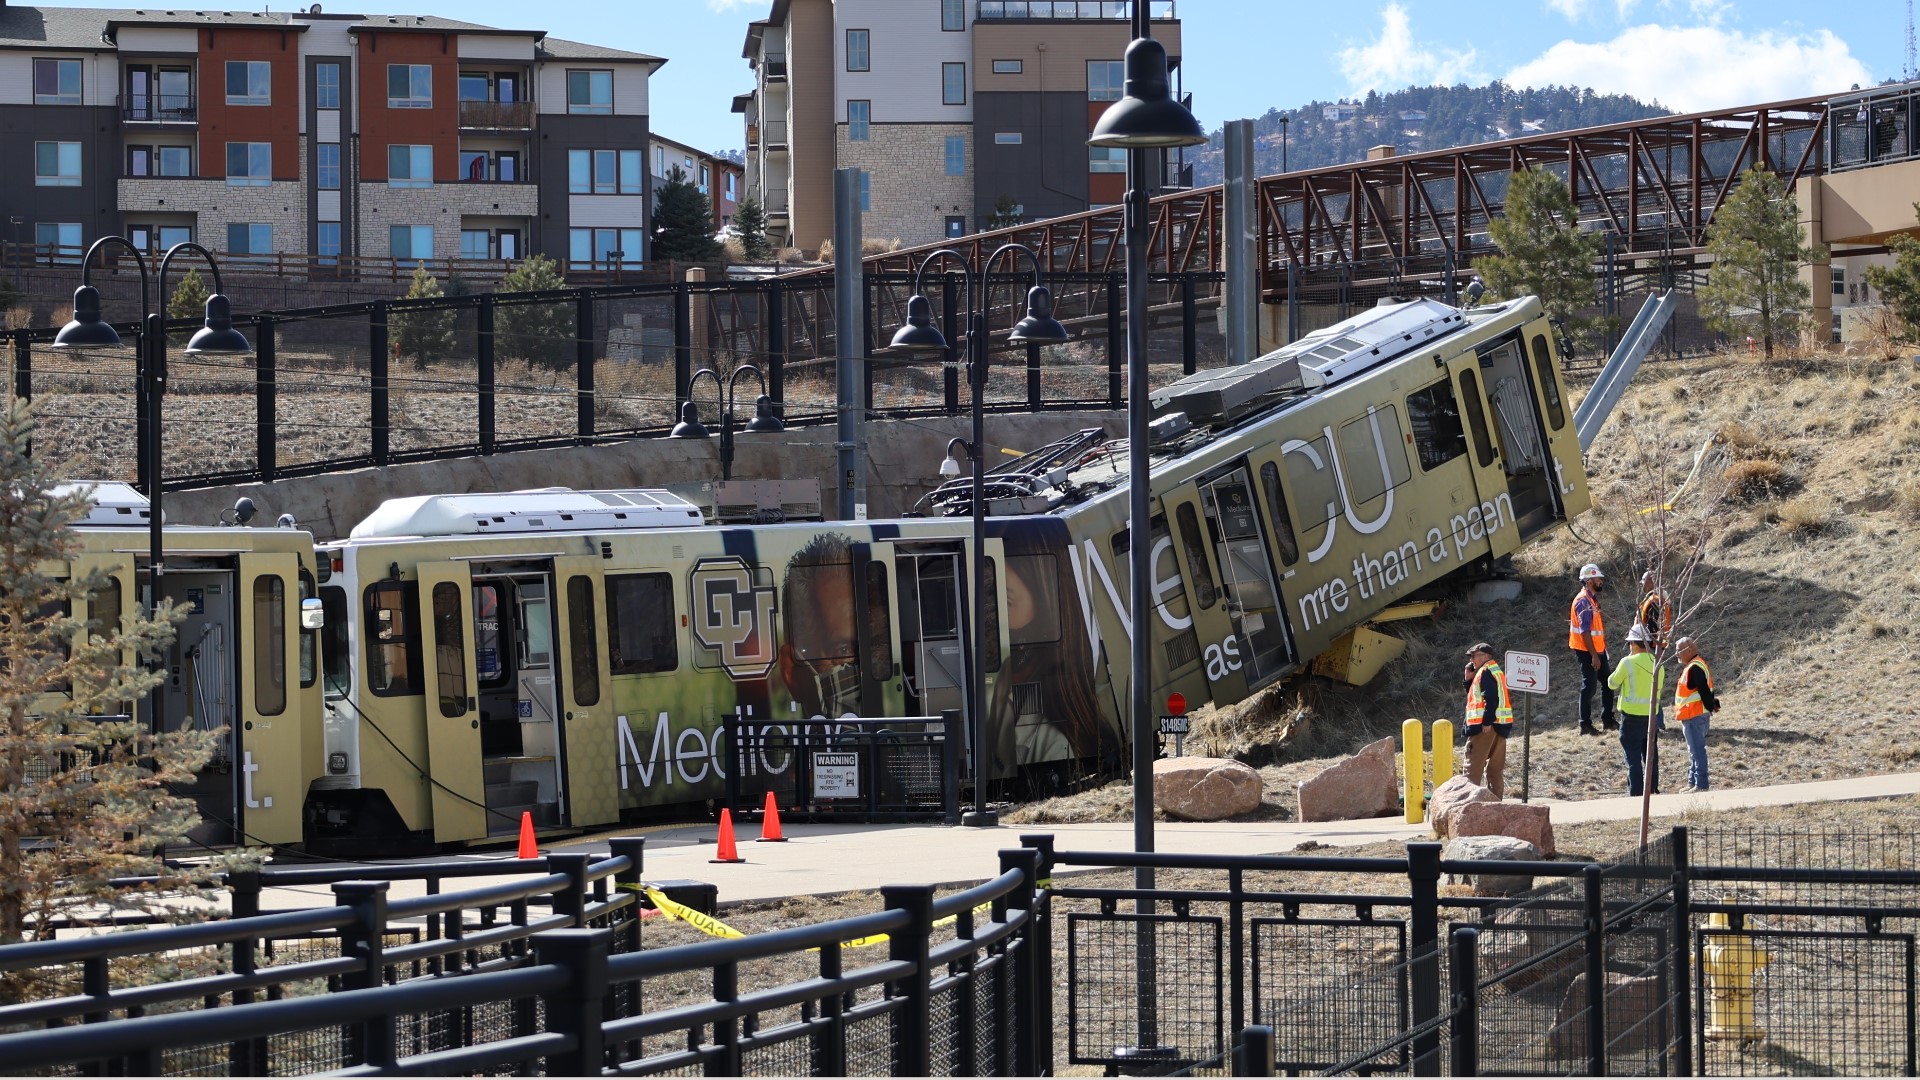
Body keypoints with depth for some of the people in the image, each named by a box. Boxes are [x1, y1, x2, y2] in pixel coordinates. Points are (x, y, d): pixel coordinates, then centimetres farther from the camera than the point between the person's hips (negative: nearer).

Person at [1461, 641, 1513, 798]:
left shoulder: (1485, 672, -10)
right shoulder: (1498, 672, 20)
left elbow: (1491, 698, -22)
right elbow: (1474, 696, 25)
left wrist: (1487, 722, -24)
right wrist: (1469, 679, 14)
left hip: (1485, 727, -10)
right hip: (1500, 726, 10)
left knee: (1473, 767, -7)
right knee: (1495, 768, 12)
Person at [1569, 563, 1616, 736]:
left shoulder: (1592, 598, 12)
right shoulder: (1583, 601, -19)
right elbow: (1585, 631, -23)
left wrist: (1601, 651, 17)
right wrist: (1594, 656, -24)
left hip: (1597, 650, 10)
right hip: (1586, 651, -10)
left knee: (1607, 683, 14)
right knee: (1589, 686, -5)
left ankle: (1608, 719, 23)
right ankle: (1585, 725, 1)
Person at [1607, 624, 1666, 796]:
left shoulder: (1628, 663, -14)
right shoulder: (1657, 663, 3)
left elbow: (1612, 683, -1)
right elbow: (1660, 687, 10)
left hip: (1632, 716, -5)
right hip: (1652, 716, 5)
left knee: (1633, 759, -1)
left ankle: (1635, 794, -3)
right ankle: (1653, 790, 21)